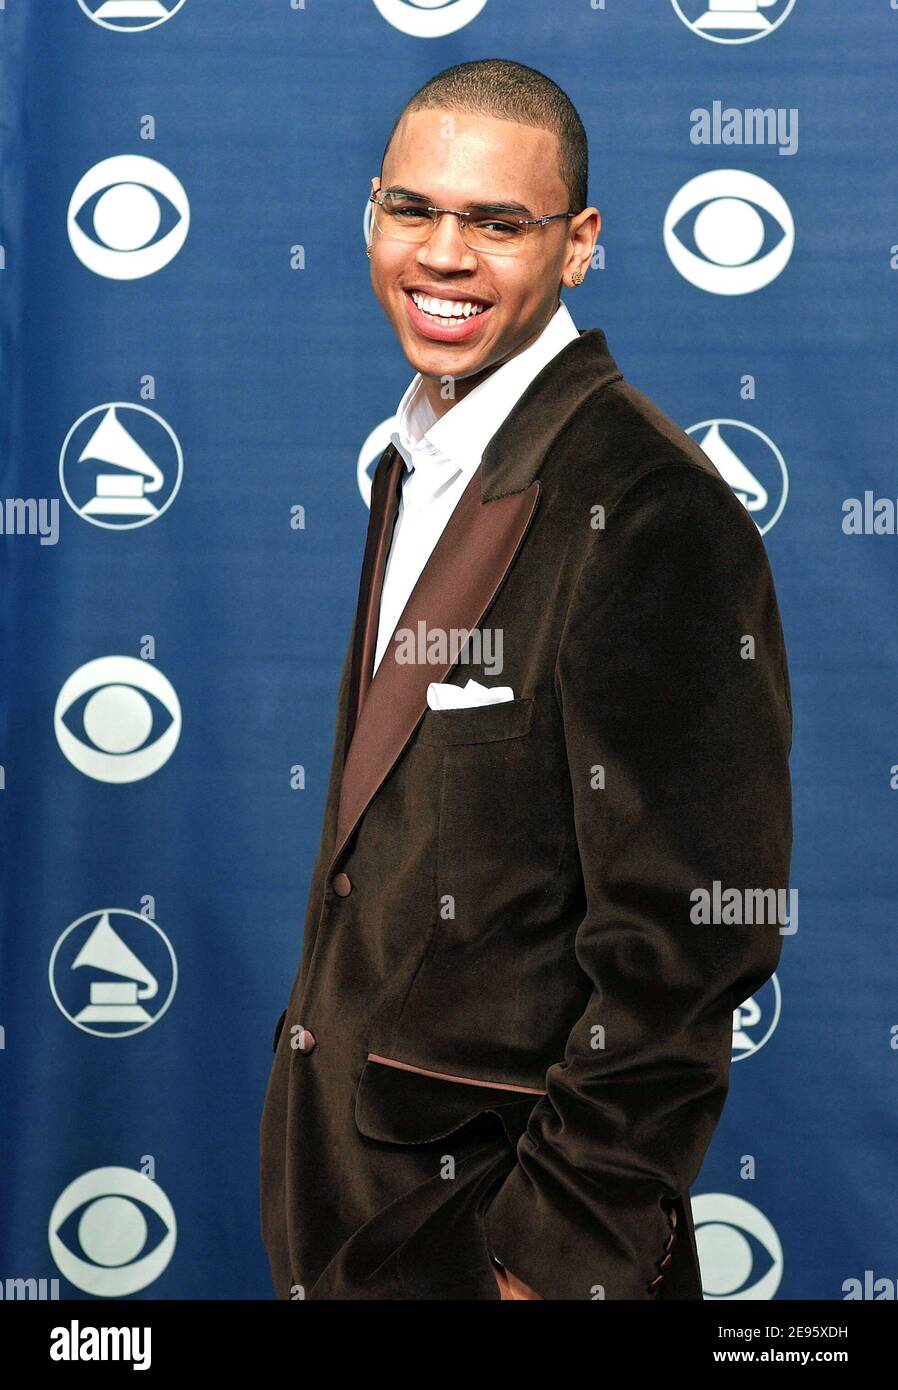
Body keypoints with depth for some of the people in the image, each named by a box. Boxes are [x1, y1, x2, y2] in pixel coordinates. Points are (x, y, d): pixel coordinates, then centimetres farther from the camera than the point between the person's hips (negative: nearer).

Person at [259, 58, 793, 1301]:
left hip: (495, 1195, -8)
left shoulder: (652, 509, -20)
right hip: (343, 1149, 8)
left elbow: (686, 944, -21)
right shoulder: (416, 463, 7)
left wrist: (561, 1251, -18)